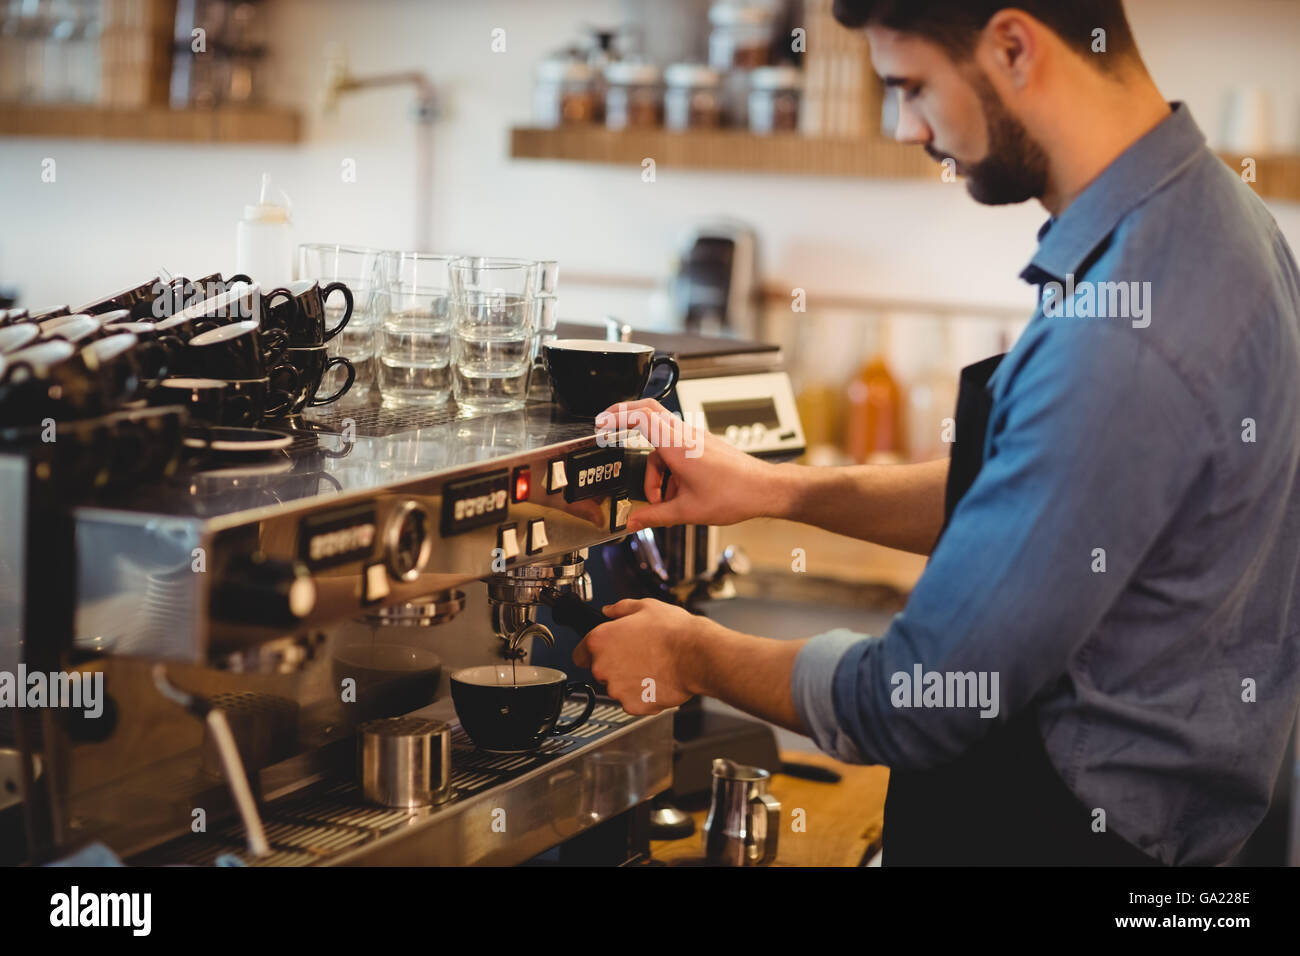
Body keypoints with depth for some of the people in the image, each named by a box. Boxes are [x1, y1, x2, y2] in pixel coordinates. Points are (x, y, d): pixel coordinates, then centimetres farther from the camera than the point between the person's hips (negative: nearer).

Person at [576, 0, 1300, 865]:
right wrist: (775, 488, 8)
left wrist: (692, 657, -7)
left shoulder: (1120, 339, -30)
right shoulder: (1201, 207, 2)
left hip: (1059, 826, -9)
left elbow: (920, 705, -23)